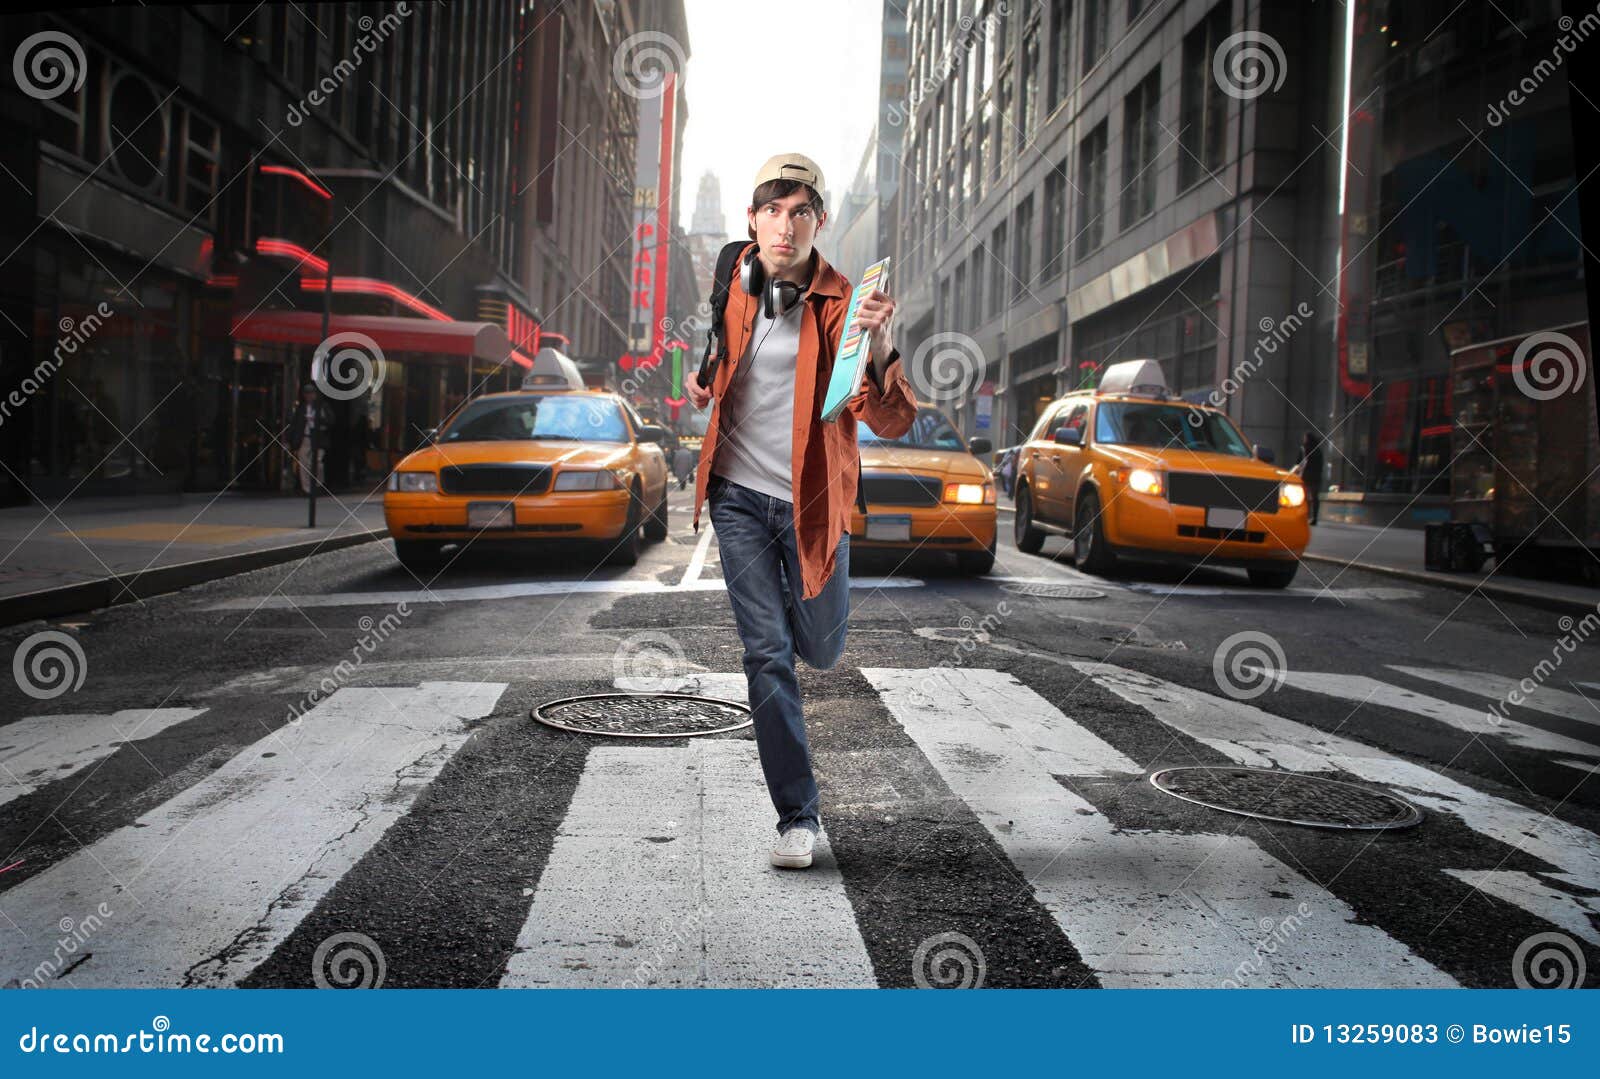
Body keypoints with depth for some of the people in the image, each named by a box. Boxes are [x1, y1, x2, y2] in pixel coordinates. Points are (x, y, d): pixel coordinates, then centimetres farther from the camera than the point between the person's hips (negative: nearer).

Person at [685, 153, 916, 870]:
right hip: (739, 495, 2)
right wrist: (702, 380, 2)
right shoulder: (732, 284, -1)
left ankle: (800, 598, 52)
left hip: (812, 500, -1)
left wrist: (881, 345, -40)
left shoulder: (843, 305, -14)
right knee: (767, 653, -5)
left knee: (820, 650, 14)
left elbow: (892, 422, -23)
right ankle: (797, 816, 5)